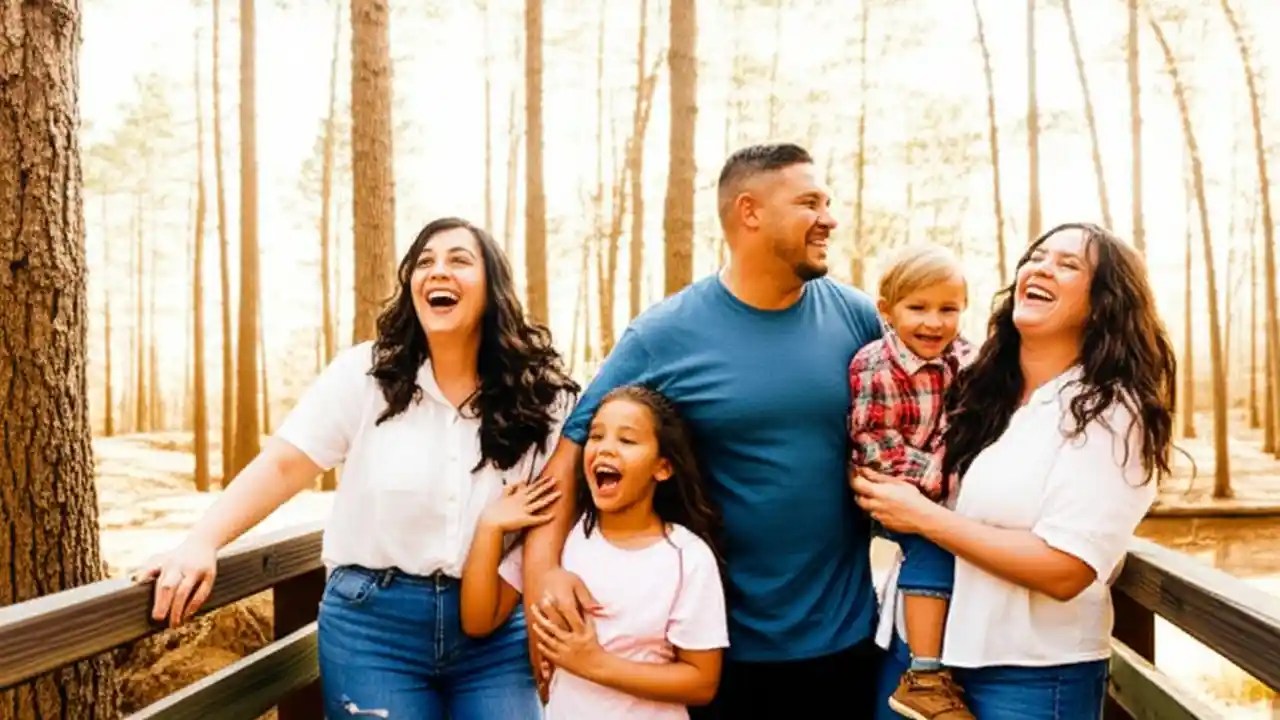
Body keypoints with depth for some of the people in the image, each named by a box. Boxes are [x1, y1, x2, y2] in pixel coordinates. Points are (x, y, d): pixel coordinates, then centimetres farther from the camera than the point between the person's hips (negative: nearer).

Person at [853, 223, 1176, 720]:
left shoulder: (1109, 411, -12)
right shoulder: (976, 385, 4)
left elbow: (1065, 571, -21)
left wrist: (923, 517, -18)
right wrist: (874, 487, -1)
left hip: (1030, 675, -5)